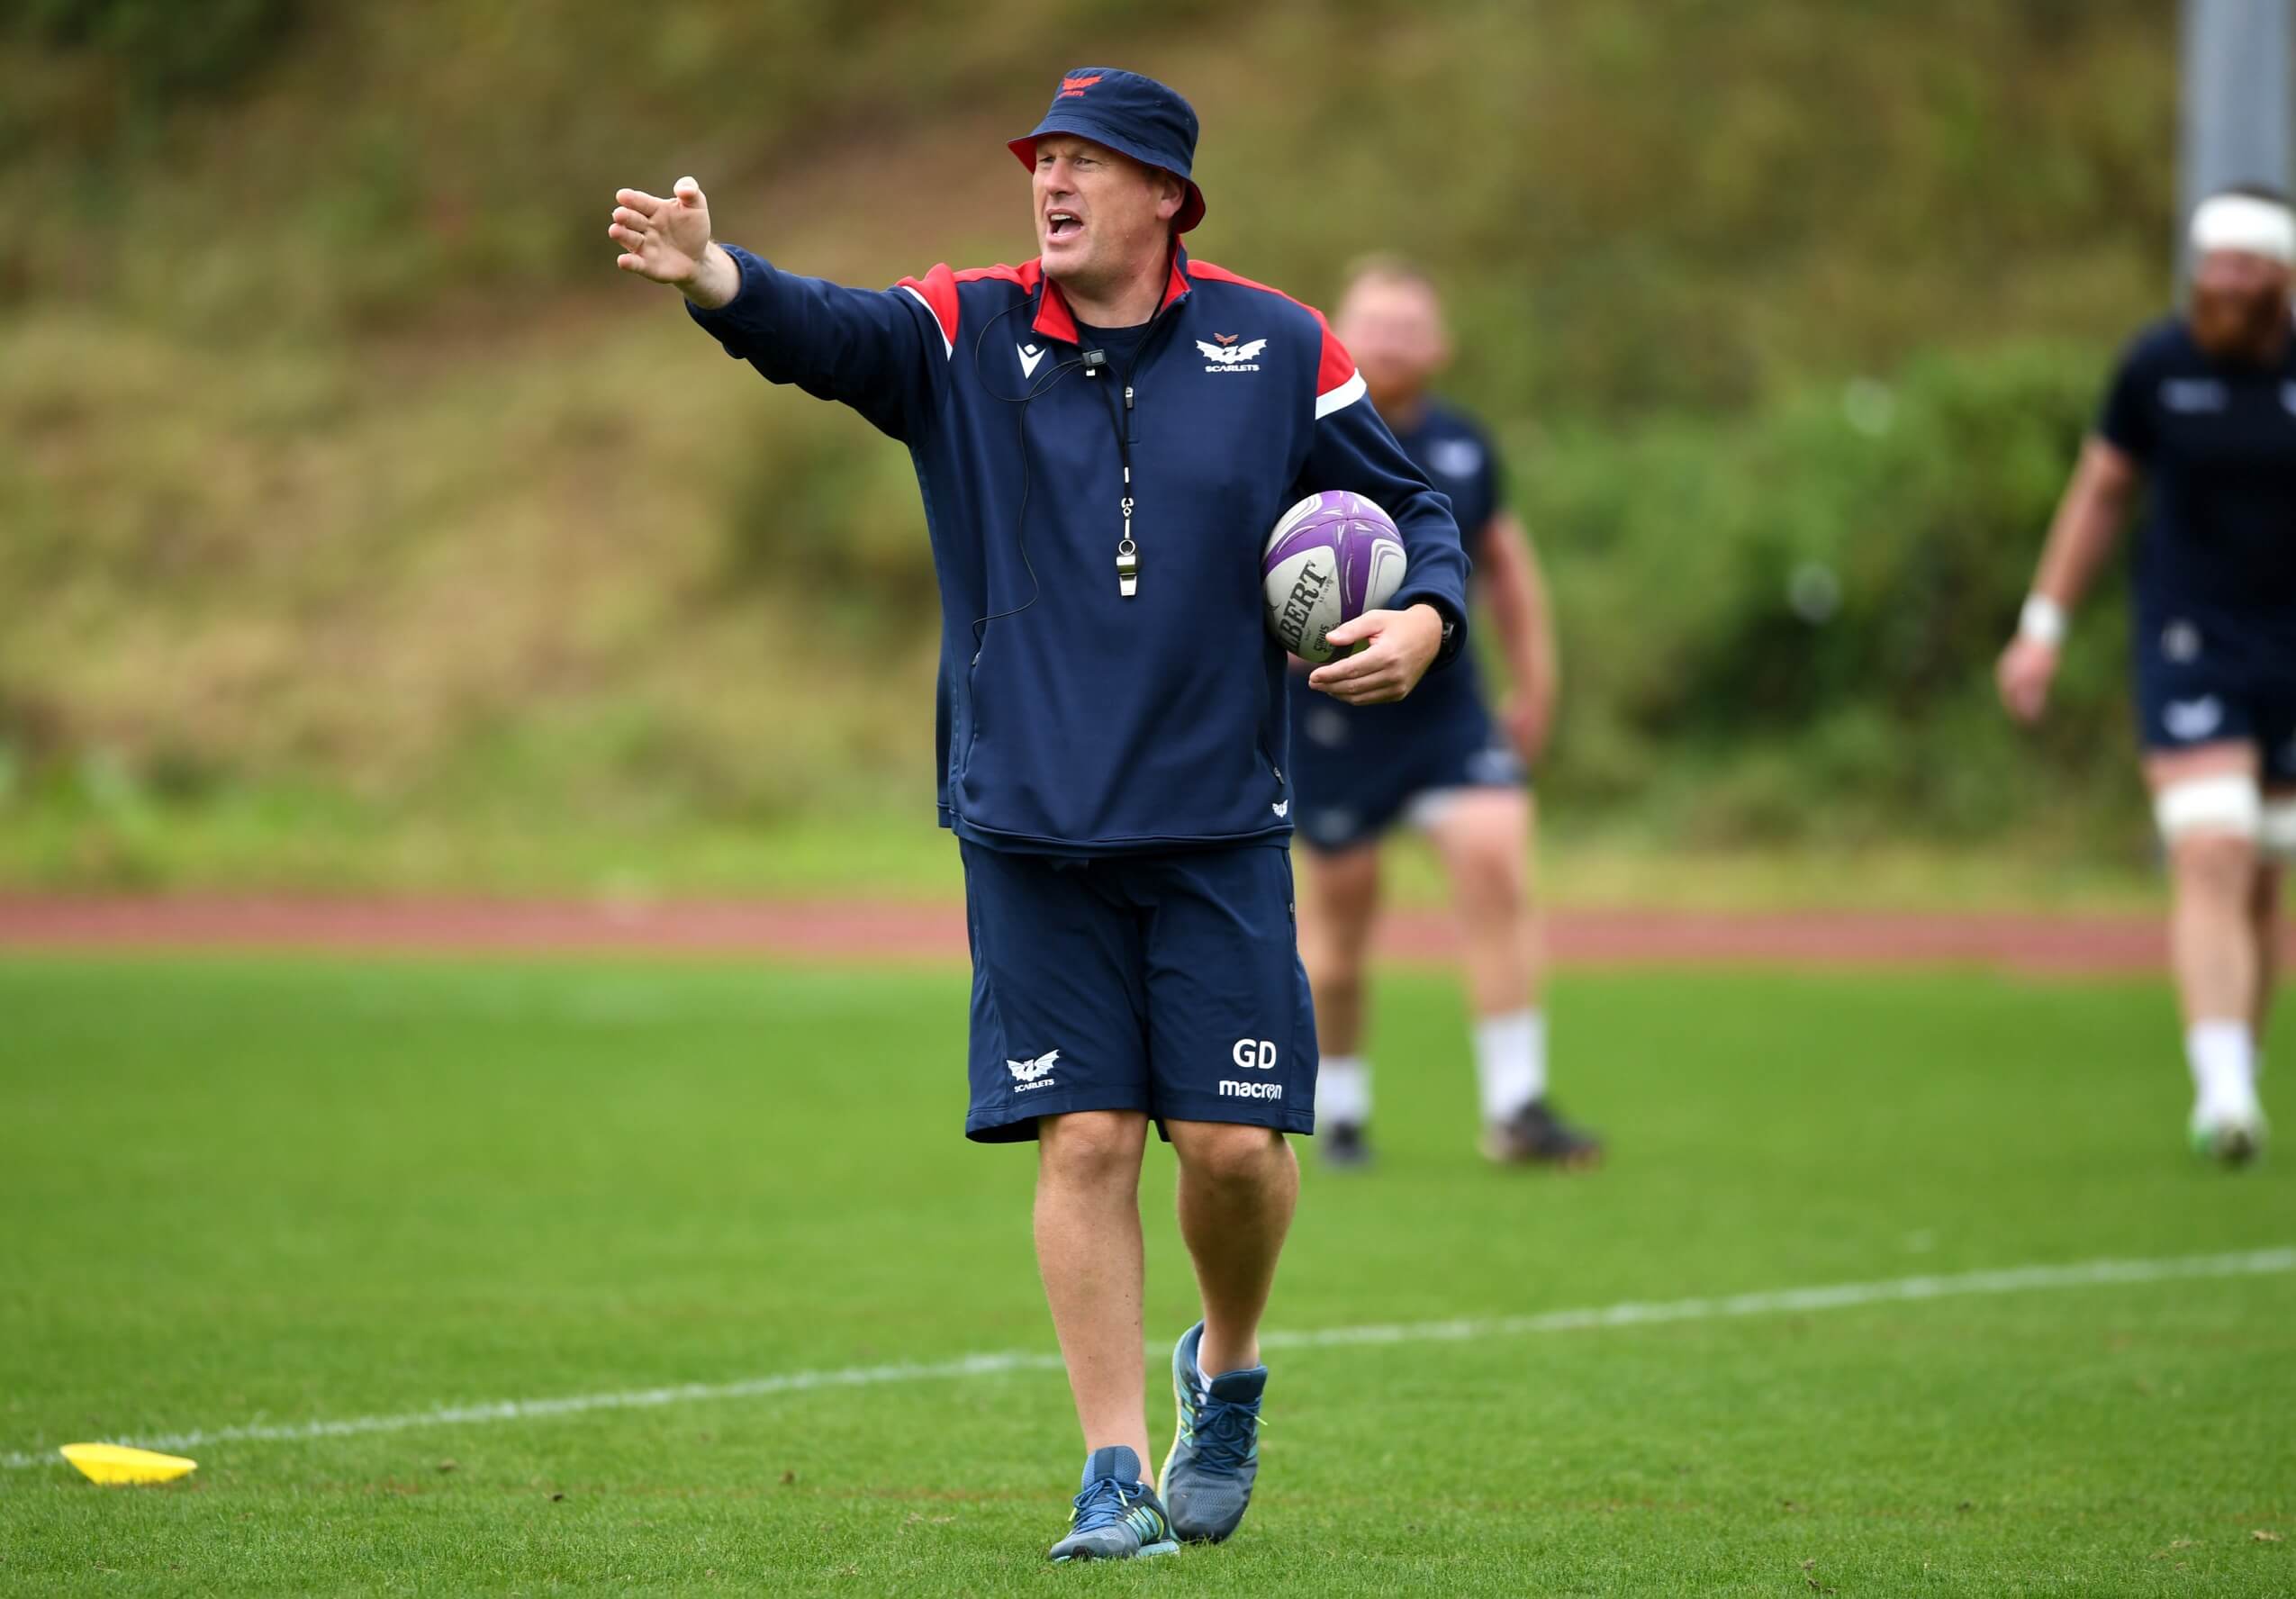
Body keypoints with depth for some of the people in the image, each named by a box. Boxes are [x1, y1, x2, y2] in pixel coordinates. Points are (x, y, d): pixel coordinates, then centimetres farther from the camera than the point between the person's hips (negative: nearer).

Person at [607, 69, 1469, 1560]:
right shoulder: (966, 333, 1)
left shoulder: (1274, 348, 2)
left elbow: (1416, 507, 12)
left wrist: (1424, 620, -9)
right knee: (1085, 1138, -3)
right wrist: (712, 273, -40)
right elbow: (826, 330, -18)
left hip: (1218, 824, 0)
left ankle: (1228, 1369, 27)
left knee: (1236, 1140, -3)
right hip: (1032, 827, 0)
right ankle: (1118, 1471, 6)